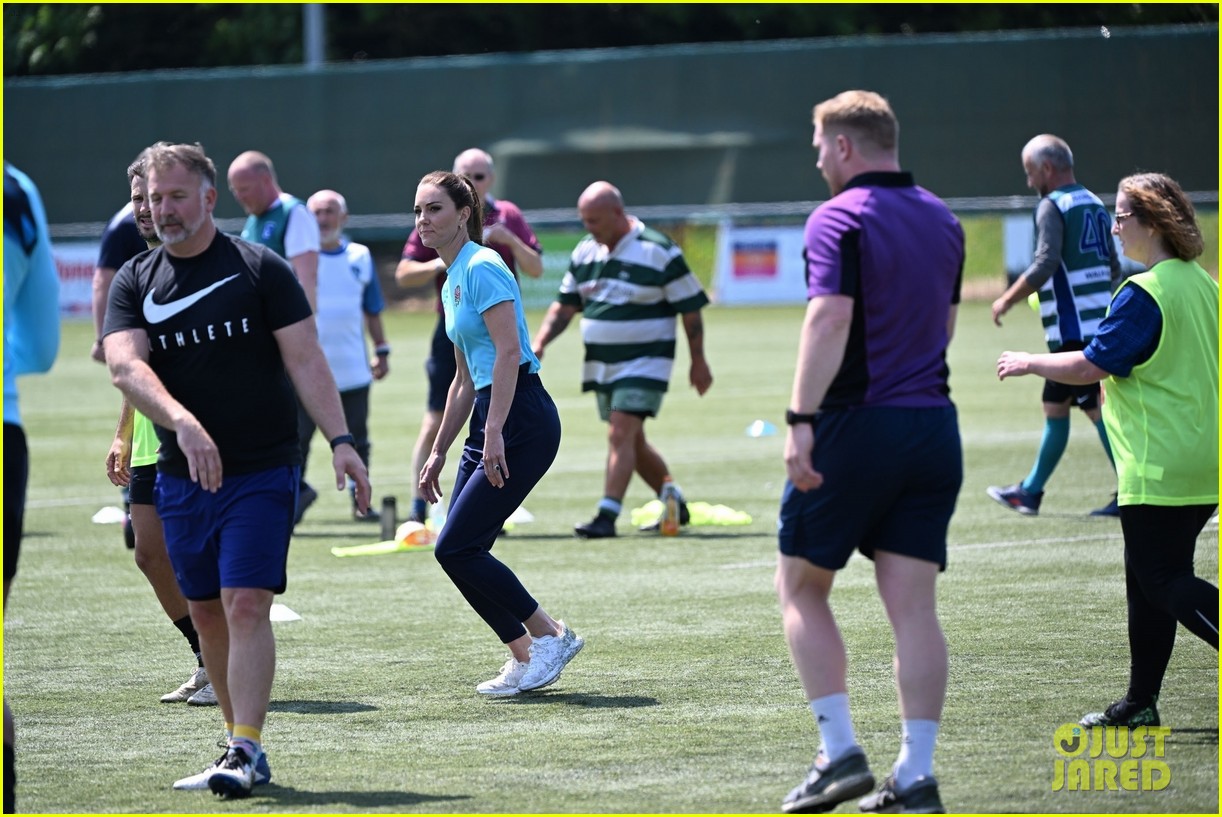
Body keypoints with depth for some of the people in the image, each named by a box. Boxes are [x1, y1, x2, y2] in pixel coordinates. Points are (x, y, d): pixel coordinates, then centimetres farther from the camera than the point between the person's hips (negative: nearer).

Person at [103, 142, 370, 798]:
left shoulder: (261, 269, -3)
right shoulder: (135, 282, 5)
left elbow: (304, 358, -4)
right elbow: (126, 366, -11)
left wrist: (340, 440, -15)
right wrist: (183, 422, -29)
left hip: (263, 472, -4)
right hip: (181, 477, 4)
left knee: (245, 604, -14)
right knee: (206, 614, 9)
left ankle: (243, 752, -16)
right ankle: (244, 748, 21)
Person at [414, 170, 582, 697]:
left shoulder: (482, 268, -10)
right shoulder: (452, 282, 19)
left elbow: (509, 351, -20)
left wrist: (494, 433, -25)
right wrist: (439, 452, 25)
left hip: (521, 419, -10)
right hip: (490, 423, 10)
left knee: (456, 548, -10)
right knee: (460, 551, 5)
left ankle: (549, 636, 0)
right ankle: (527, 659, 12)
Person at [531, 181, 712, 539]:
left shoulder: (658, 251, -11)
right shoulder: (585, 251, 7)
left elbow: (690, 308, -7)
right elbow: (564, 305, 12)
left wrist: (698, 361, -5)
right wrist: (539, 342, -2)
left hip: (644, 362, -7)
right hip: (600, 366, 7)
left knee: (621, 434, -17)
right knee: (633, 444, 13)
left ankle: (607, 515, -19)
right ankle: (675, 505, 28)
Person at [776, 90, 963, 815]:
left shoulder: (840, 218, -9)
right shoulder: (942, 219, 13)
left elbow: (830, 319, -23)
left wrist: (800, 420, -27)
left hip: (856, 425, -6)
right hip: (934, 425, 6)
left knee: (802, 587, 8)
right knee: (913, 605, 4)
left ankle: (840, 752, -1)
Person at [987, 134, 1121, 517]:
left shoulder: (1052, 207, -10)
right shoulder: (1094, 205, 15)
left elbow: (1045, 264, -22)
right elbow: (1114, 269, 19)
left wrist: (1007, 299, -13)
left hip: (1073, 330, -9)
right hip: (1099, 325, 9)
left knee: (1098, 410, -5)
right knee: (1055, 408, 13)